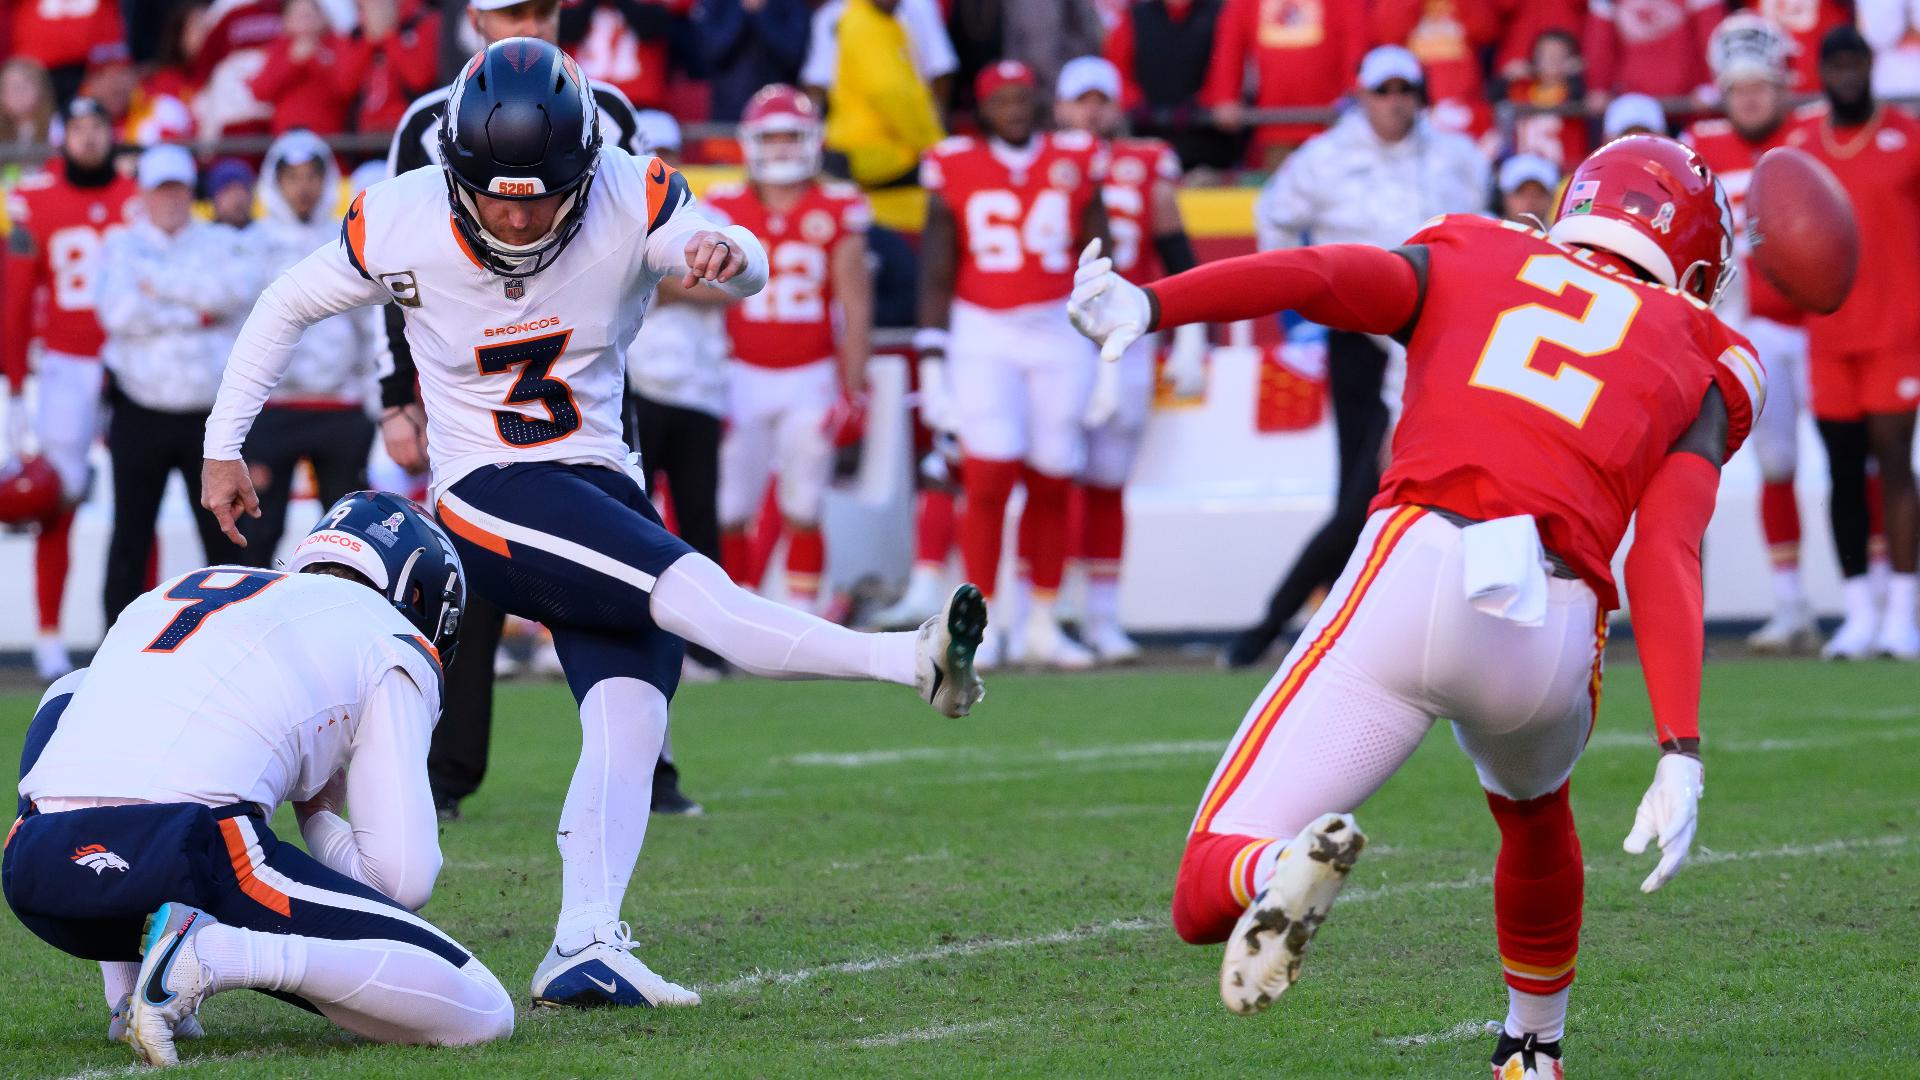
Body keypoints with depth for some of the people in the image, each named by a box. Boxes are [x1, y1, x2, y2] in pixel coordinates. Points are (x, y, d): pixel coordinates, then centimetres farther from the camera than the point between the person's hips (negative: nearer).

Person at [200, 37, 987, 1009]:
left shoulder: (630, 199, -10)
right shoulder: (403, 222, -10)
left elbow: (746, 269, -24)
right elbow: (287, 306, 6)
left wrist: (725, 253, -49)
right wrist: (223, 447, 8)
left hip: (604, 489, 4)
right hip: (488, 496, -4)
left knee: (630, 721, -12)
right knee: (695, 594, -26)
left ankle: (583, 947, -16)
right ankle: (912, 663, -33)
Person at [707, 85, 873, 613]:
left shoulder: (836, 213, -2)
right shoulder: (727, 209, 1)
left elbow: (855, 306, -1)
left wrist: (853, 389, -5)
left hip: (810, 380, -1)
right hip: (744, 378, 1)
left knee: (802, 513, 1)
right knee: (729, 514, 0)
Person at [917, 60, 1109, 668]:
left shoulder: (1076, 164, 5)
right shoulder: (956, 171, 1)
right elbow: (936, 276, 4)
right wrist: (933, 362, -1)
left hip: (1061, 336, 2)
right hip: (983, 337, -2)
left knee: (1052, 485, 4)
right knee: (990, 477, -11)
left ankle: (1042, 625, 14)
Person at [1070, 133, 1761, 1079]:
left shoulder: (1469, 265, 24)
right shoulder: (1695, 367, 21)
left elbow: (1312, 274, 3)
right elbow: (1666, 558, 3)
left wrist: (1146, 307, -12)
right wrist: (1680, 753, -7)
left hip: (1415, 572, -1)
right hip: (1553, 637, 2)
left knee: (1206, 901, 1)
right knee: (1532, 806, 40)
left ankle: (1286, 870, -32)